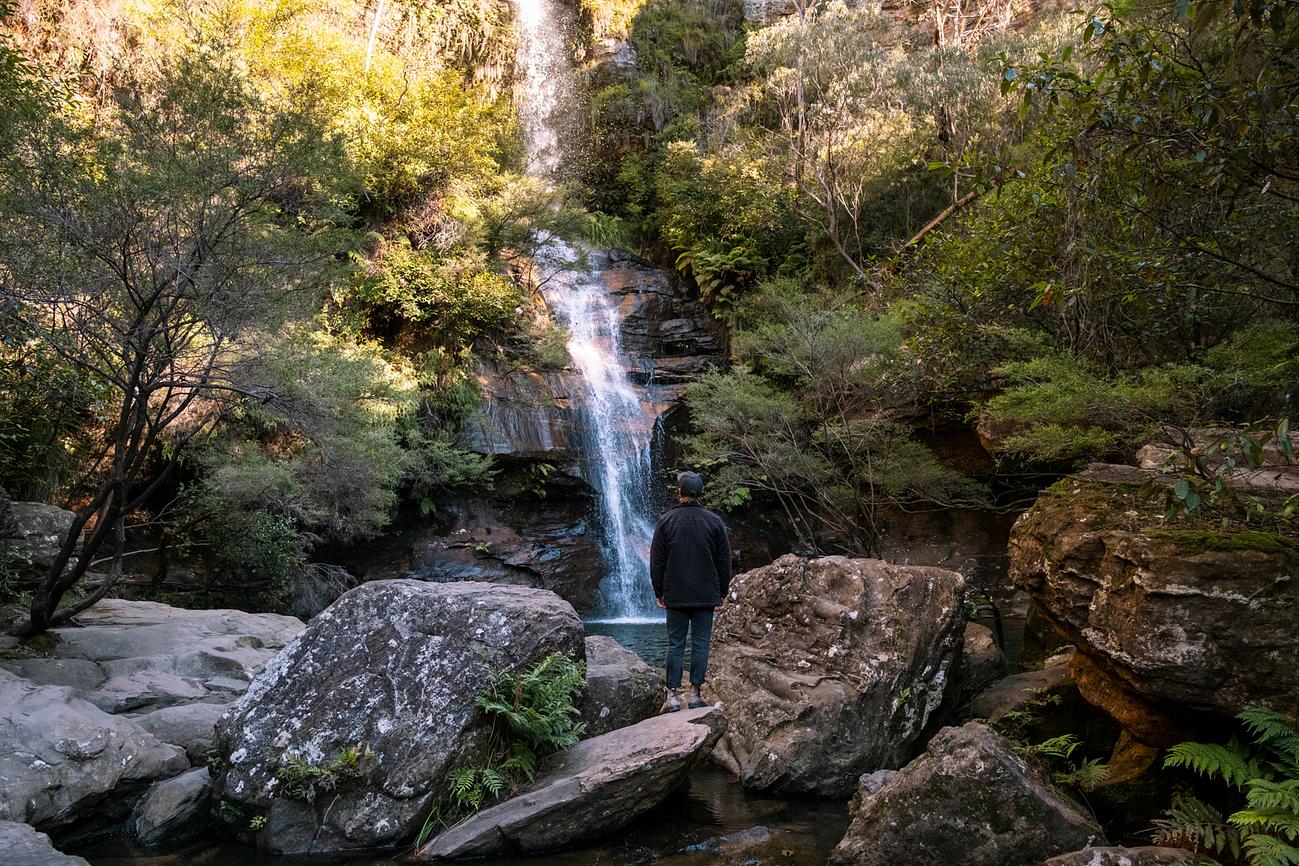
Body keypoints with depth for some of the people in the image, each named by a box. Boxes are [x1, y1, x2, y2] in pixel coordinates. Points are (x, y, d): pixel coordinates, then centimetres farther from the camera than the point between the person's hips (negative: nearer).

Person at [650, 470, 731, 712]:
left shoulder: (666, 521, -2)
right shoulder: (714, 522, 0)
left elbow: (656, 562, 0)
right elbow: (724, 562, 3)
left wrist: (659, 592, 10)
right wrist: (722, 592, 12)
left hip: (675, 595, 0)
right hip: (706, 595, 0)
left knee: (675, 644, 5)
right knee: (700, 643, 6)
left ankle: (672, 695, 4)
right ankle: (695, 693, 7)